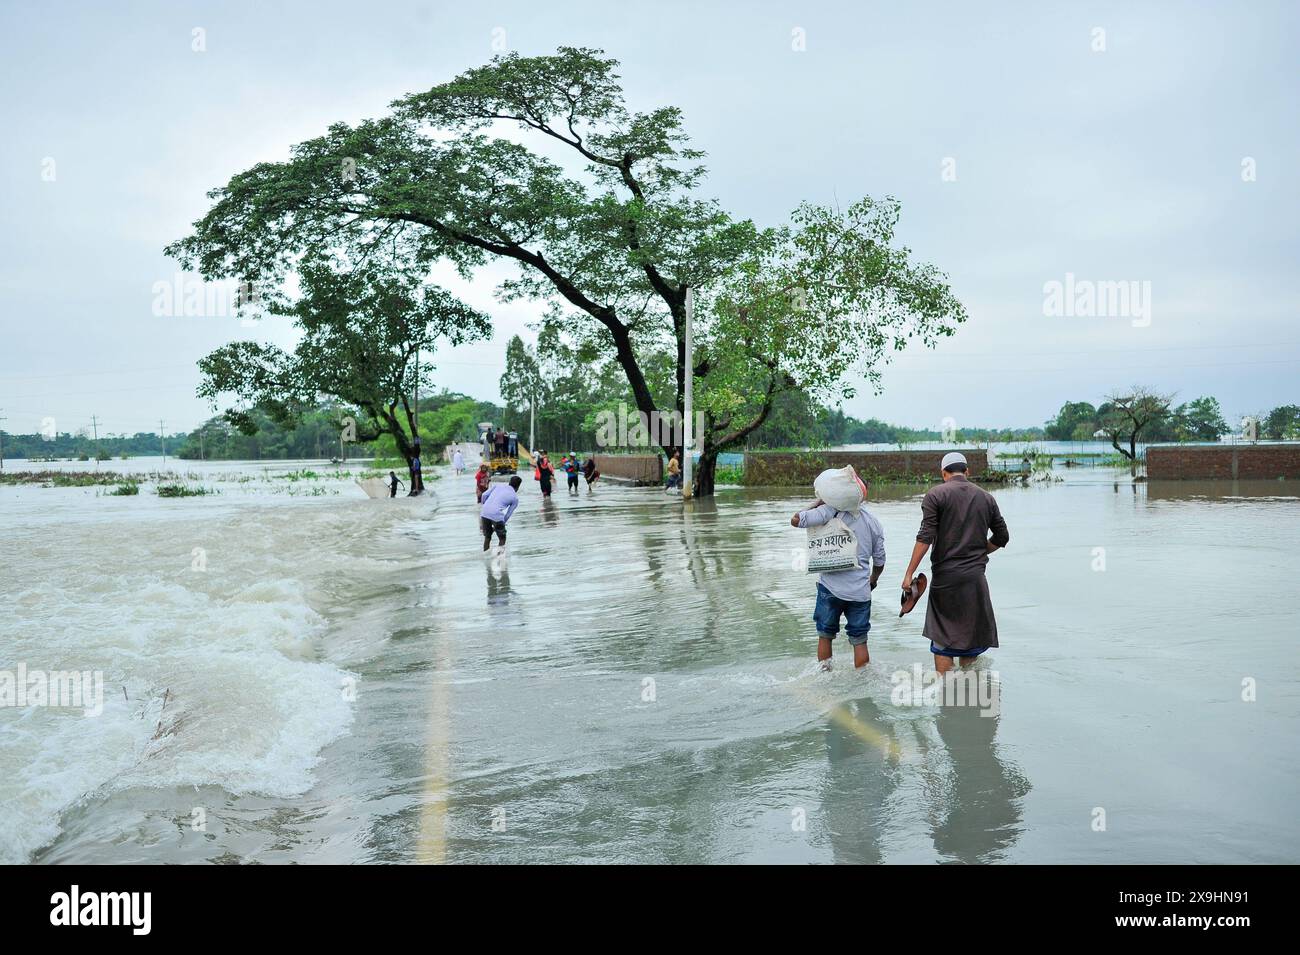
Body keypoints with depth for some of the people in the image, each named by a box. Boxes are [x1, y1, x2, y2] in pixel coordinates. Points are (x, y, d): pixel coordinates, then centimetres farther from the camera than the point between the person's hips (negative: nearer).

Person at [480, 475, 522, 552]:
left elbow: (484, 495, 11)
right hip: (497, 515, -4)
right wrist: (499, 525, 20)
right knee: (502, 538, 17)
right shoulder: (515, 498, 12)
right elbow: (508, 515, 12)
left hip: (484, 513, 4)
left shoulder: (499, 485, 20)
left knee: (487, 537, 21)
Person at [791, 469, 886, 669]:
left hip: (830, 587, -2)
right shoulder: (873, 522, 4)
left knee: (825, 636, 14)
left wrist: (818, 502, -2)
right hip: (860, 591, 2)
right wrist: (873, 580, 31)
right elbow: (879, 560, 11)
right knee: (859, 640, 10)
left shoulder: (831, 511, -10)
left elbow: (796, 520, -16)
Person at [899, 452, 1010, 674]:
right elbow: (1002, 537, 14)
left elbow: (925, 537, -12)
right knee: (972, 636, 13)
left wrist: (909, 574, -10)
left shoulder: (935, 495, -3)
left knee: (942, 639, 5)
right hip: (975, 576, 3)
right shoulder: (986, 497, 9)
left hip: (944, 576, -2)